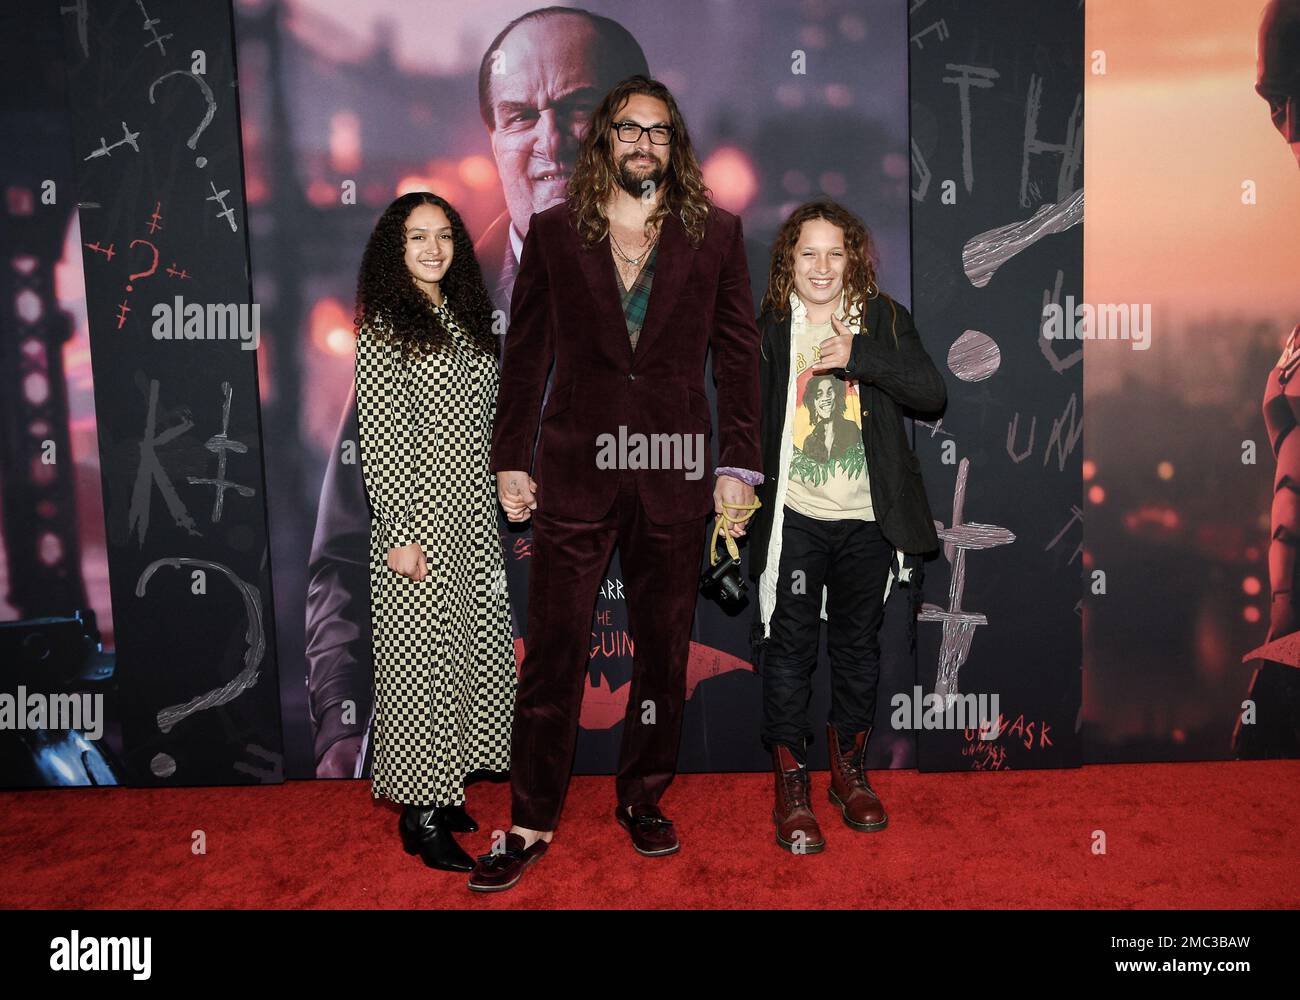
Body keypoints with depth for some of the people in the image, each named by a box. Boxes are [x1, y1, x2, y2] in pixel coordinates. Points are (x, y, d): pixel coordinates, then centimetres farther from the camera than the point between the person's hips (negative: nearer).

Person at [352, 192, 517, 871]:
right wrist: (398, 534, -16)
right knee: (420, 660, 0)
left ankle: (439, 791, 27)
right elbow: (377, 442, -12)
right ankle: (419, 815, 13)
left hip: (473, 516, 7)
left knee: (469, 651, 11)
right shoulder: (383, 329, -7)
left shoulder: (465, 319, 14)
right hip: (419, 522, -7)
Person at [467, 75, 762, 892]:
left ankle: (644, 800, 29)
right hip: (575, 471, 0)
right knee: (552, 655, 2)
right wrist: (510, 459, 3)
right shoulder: (554, 231, 7)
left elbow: (740, 354, 5)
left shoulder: (716, 233, 7)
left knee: (665, 654, 11)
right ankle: (532, 823, 17)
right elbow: (525, 353, 7)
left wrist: (740, 464, -1)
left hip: (675, 475, 1)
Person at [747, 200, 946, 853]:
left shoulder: (884, 320, 4)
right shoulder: (767, 327, 1)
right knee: (790, 647, 2)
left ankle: (849, 769, 31)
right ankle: (790, 786, 16)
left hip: (867, 517, 2)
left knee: (859, 645, 13)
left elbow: (932, 393, -7)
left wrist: (859, 355, -17)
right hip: (794, 515, -1)